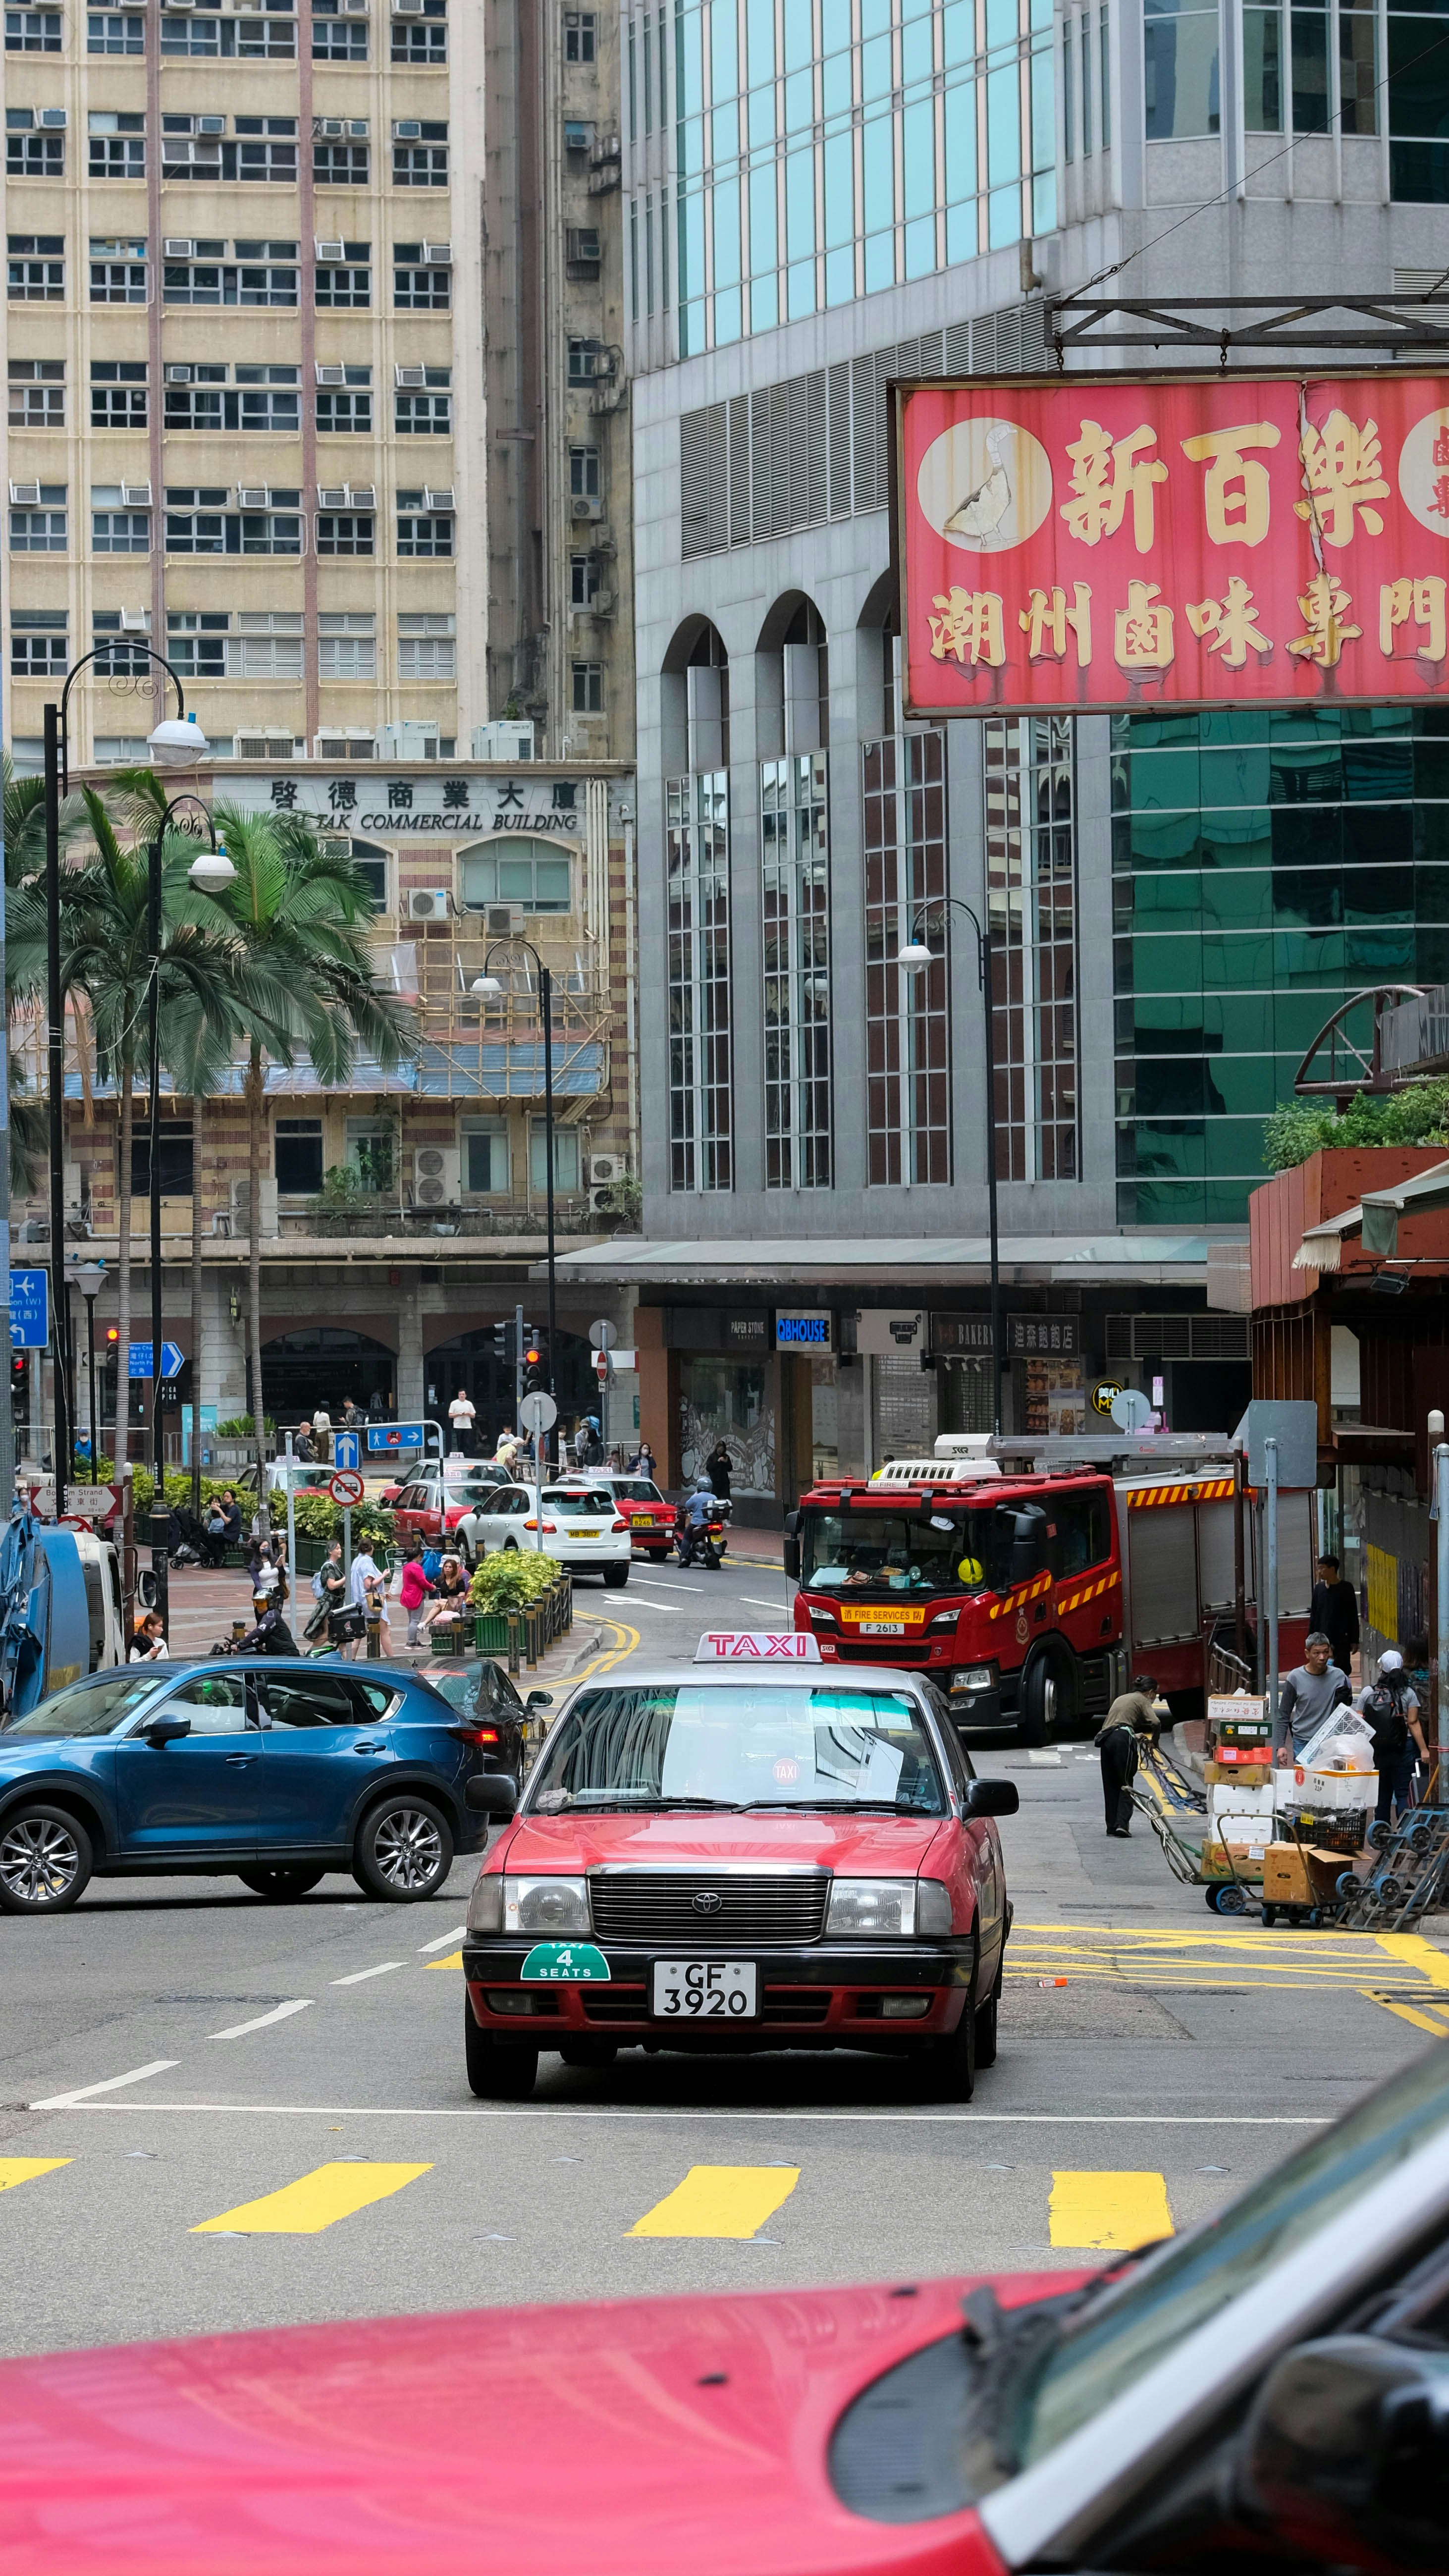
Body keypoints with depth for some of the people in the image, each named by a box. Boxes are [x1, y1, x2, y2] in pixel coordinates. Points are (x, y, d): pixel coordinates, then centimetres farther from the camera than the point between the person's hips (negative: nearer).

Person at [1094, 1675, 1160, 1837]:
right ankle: (1122, 1824, -14)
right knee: (1126, 1785, -1)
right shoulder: (1142, 1700, 9)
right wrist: (1153, 1741, 9)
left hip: (1105, 1739, 6)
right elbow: (1155, 1723, -7)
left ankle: (1112, 1825, 15)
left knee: (1110, 1786, 14)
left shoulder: (1121, 1698, 30)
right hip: (1122, 1740, -6)